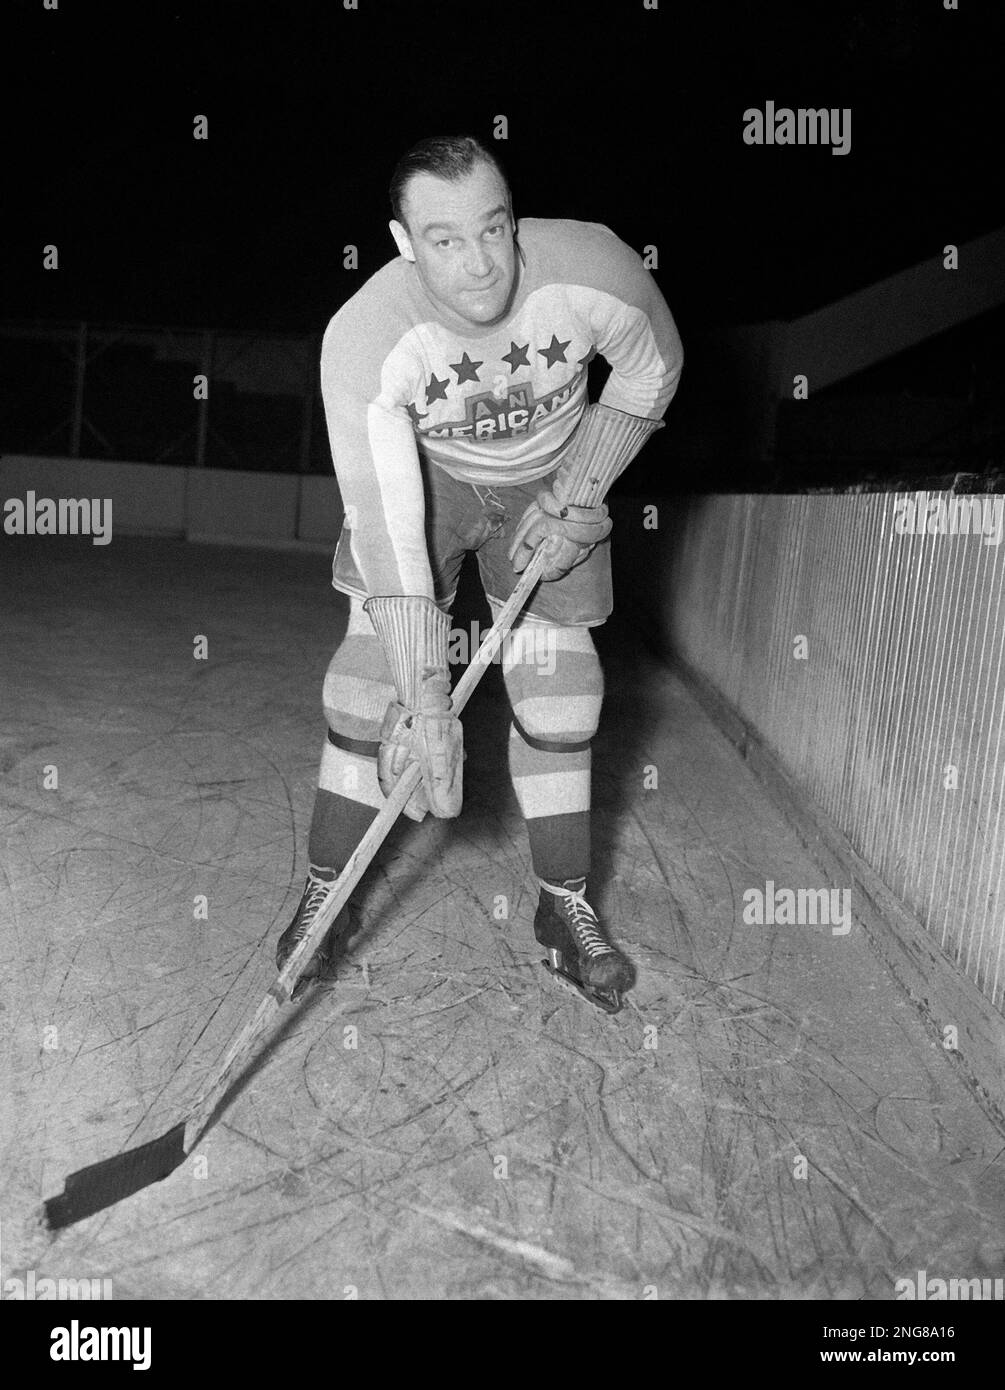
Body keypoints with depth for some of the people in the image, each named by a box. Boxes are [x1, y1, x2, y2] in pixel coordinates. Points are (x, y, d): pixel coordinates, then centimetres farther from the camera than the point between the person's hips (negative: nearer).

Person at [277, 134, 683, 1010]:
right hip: (422, 471, -1)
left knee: (556, 681, -7)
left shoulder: (594, 268, -28)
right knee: (375, 658, -14)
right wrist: (426, 701, -39)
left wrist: (576, 495, -14)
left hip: (554, 475, 1)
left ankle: (567, 905, 9)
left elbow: (652, 371, -6)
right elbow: (386, 526, -36)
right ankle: (324, 892, 3)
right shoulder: (362, 338, -32)